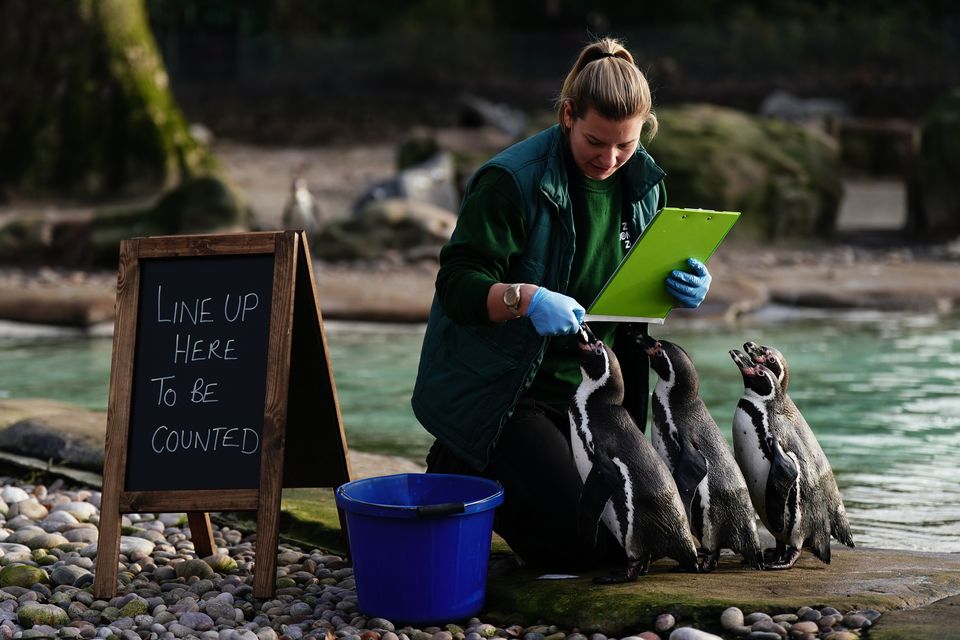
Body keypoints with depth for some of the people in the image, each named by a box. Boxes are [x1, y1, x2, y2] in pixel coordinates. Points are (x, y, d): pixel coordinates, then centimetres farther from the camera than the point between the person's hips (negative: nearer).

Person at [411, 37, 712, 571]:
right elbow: (458, 285, -21)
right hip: (497, 387, -7)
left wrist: (687, 288, -12)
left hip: (589, 387, 7)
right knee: (575, 543, -17)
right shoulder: (511, 180, -18)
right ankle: (462, 473, 10)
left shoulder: (643, 181, 2)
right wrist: (525, 299, -41)